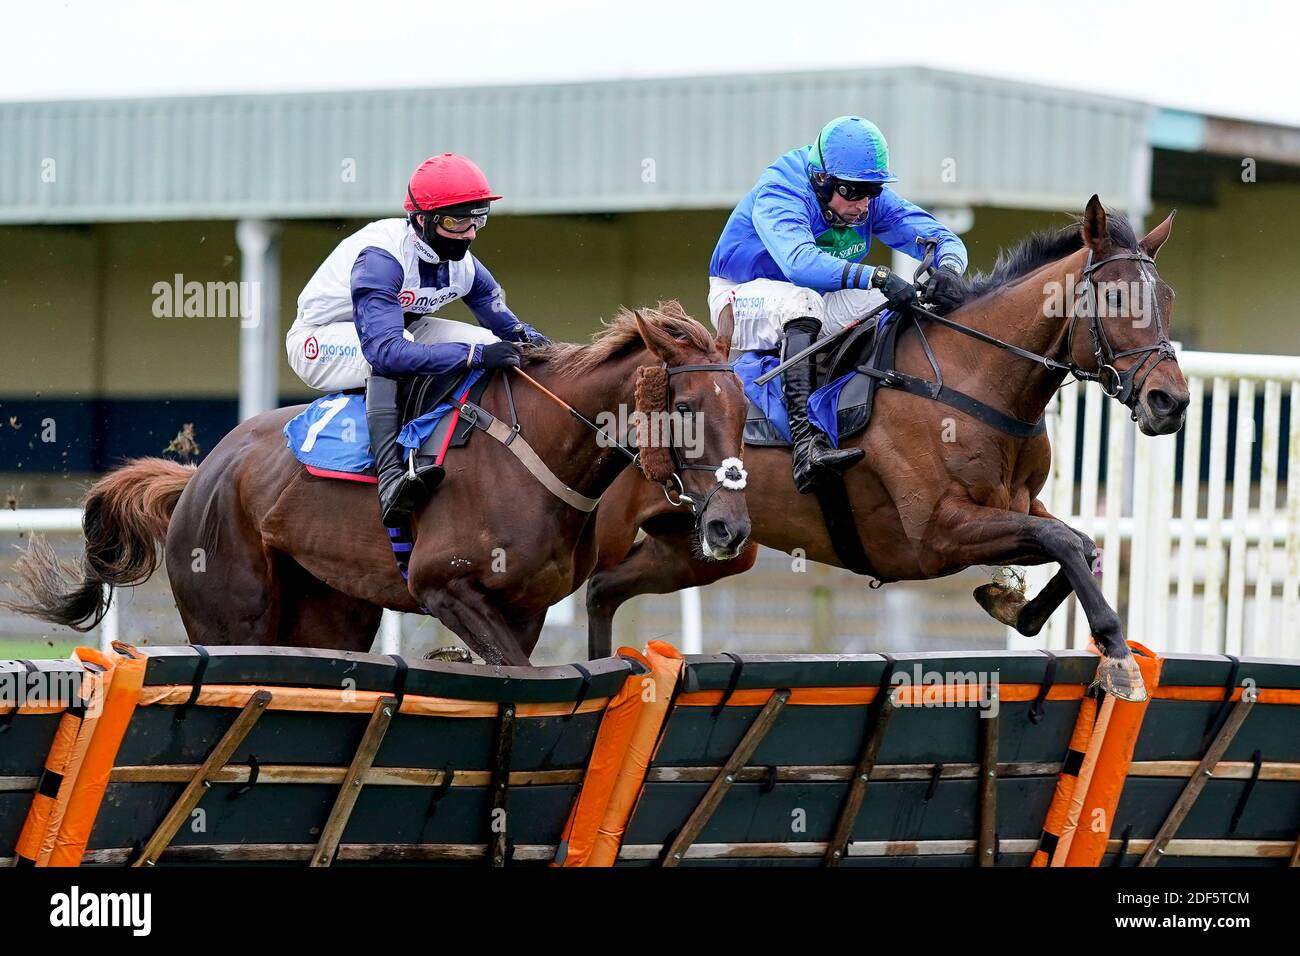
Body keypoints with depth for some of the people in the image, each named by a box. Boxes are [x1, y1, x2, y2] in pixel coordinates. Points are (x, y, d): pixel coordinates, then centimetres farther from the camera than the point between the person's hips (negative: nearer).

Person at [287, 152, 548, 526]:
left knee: (490, 344, -7)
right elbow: (385, 349, -48)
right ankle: (390, 475, -47)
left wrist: (527, 337, -26)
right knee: (390, 356, -39)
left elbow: (503, 324, 1)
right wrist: (474, 355, -55)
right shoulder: (379, 257, -36)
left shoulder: (464, 265, -12)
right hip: (319, 341, -8)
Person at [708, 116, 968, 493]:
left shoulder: (873, 201, -9)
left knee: (903, 305, -12)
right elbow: (800, 261, -46)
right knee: (801, 301, -39)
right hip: (745, 294, -6)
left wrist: (948, 268, -38)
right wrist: (877, 276, -58)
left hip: (812, 303, 6)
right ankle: (806, 444, -53)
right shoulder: (777, 193, -28)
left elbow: (938, 235, -12)